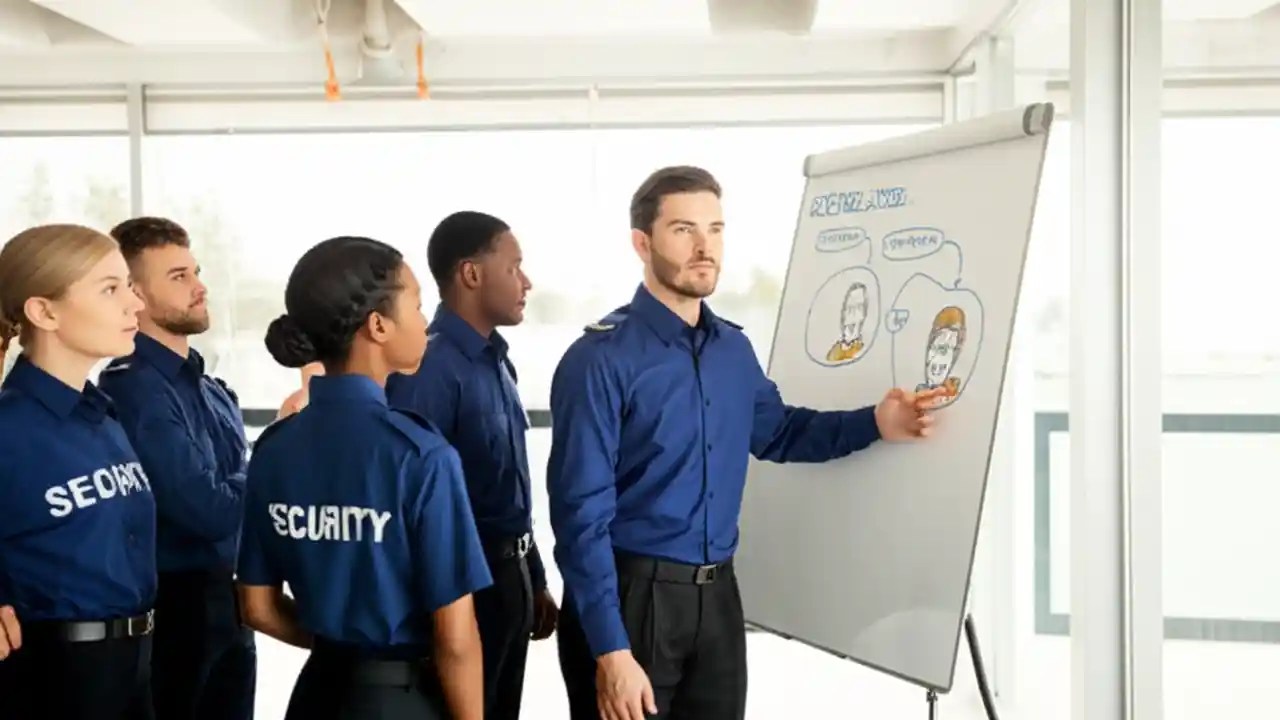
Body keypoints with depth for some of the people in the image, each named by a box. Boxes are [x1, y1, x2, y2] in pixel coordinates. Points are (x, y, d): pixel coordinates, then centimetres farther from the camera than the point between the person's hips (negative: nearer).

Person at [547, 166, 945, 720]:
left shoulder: (734, 349, 6)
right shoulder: (601, 360, -14)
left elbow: (775, 431, 24)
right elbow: (583, 514, -17)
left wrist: (874, 423, 8)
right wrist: (610, 650, -20)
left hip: (717, 595, 6)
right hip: (629, 596, -6)